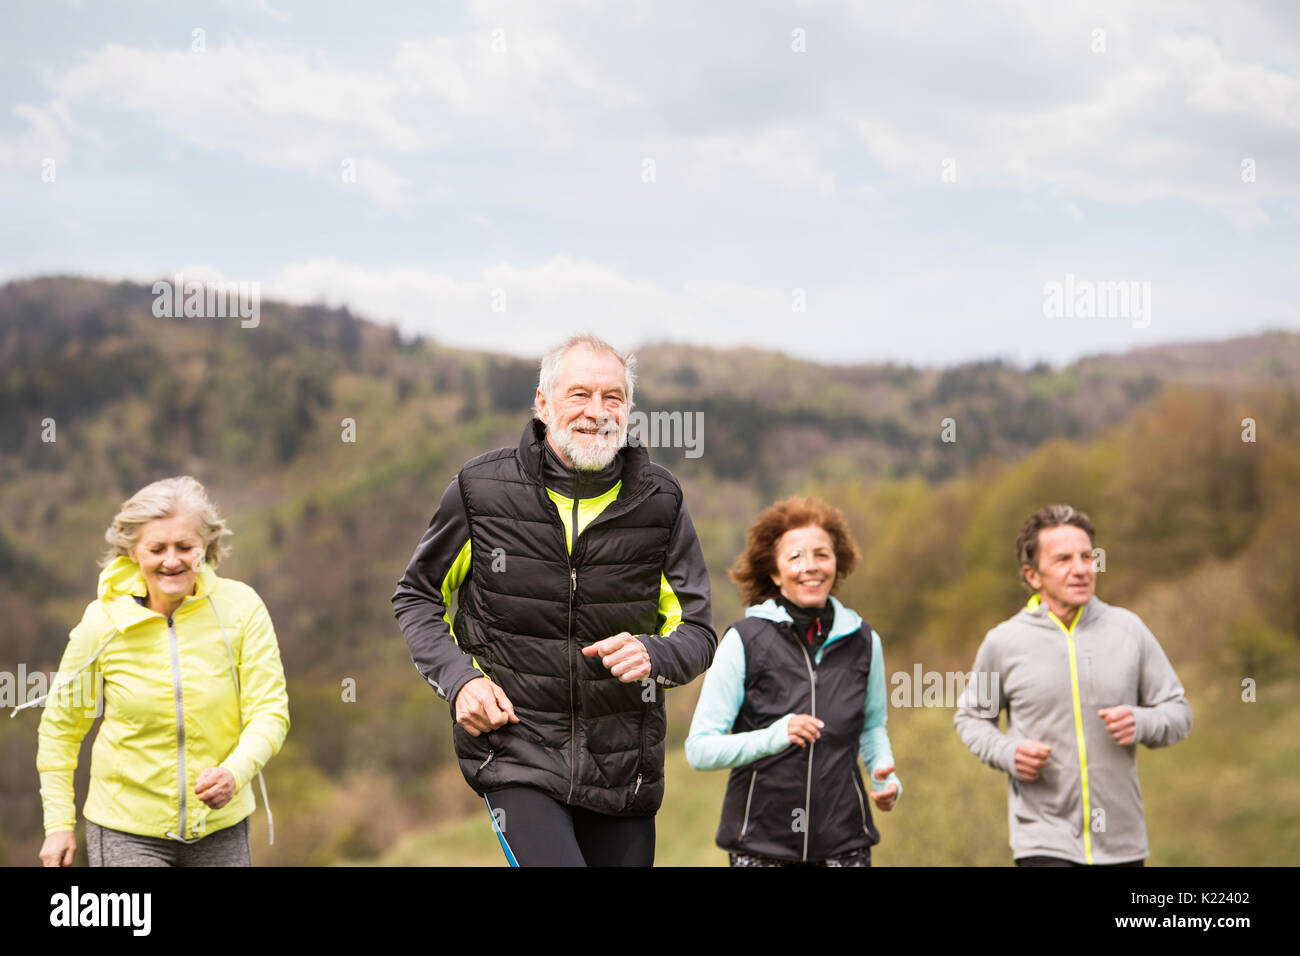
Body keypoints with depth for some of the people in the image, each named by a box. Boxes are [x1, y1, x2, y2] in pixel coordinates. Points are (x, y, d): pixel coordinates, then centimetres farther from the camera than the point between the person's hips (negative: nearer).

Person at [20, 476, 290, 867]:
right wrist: (59, 823, 2)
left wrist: (234, 772, -29)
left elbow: (269, 711, -10)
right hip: (127, 831, -2)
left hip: (221, 829, 2)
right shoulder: (102, 622, -9)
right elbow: (61, 724, 4)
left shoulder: (240, 607, -8)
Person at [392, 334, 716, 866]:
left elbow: (697, 632, 5)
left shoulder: (659, 501, 0)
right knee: (553, 859, -23)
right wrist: (458, 678, -7)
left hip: (623, 764, 3)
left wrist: (653, 656, -18)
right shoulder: (482, 488, -4)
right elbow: (416, 597, 9)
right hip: (515, 751, -3)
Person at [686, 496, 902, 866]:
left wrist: (884, 773, 4)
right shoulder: (743, 641, -5)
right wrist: (772, 737, -21)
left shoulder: (863, 641, 6)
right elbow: (699, 748, -7)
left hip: (844, 841, 2)